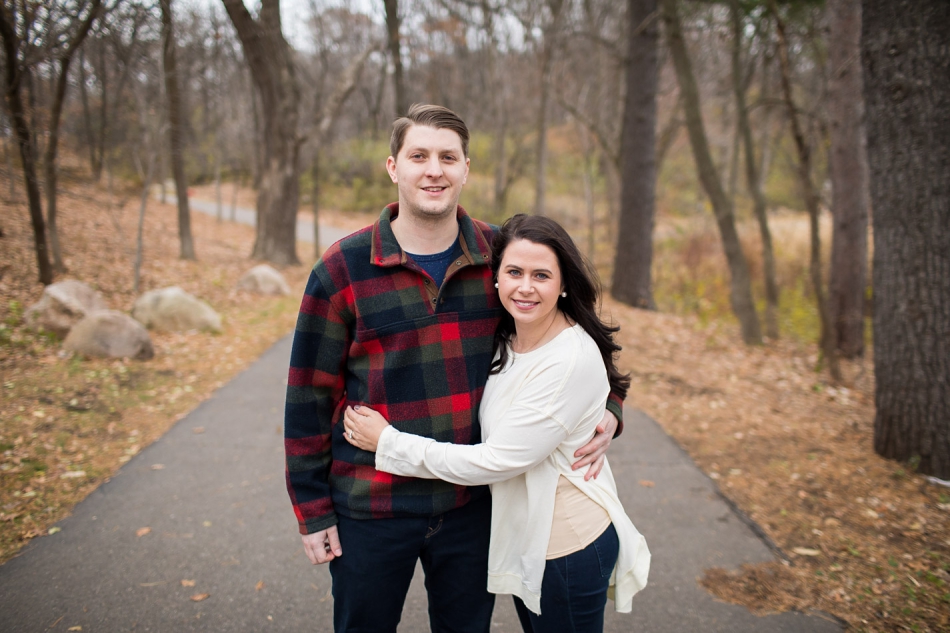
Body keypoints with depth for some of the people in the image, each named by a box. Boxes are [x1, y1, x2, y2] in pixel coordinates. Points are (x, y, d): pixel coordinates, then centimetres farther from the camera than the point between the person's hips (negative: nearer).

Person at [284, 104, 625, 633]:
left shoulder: (500, 254, -3)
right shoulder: (342, 269, -9)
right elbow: (310, 393, -4)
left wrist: (607, 409, -5)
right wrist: (313, 510, -3)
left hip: (473, 507, 2)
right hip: (370, 510, -2)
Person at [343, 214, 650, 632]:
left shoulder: (573, 359, -27)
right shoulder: (508, 340, 0)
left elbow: (493, 461, -25)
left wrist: (387, 442, -18)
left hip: (568, 547, -8)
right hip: (522, 537, 8)